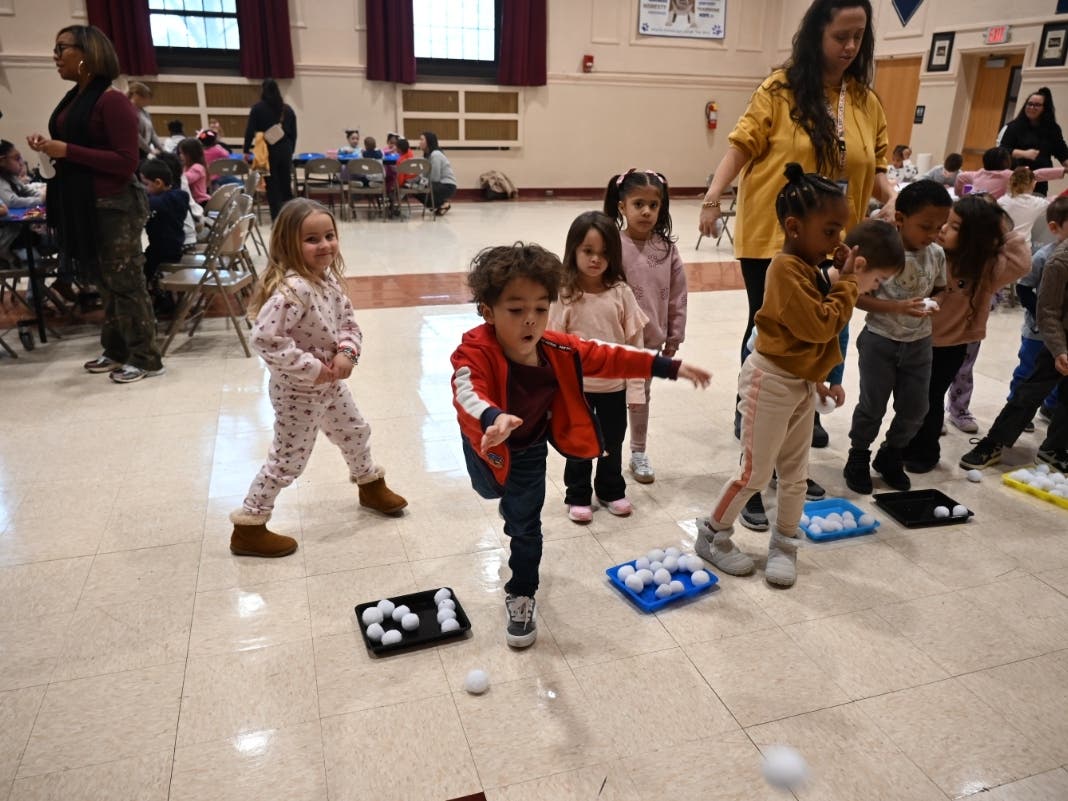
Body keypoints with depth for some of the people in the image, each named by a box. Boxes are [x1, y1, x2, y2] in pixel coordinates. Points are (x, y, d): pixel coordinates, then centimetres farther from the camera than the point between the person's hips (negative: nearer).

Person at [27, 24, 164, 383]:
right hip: (82, 205, 9)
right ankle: (117, 350, 27)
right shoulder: (73, 99, 13)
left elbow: (126, 162, -19)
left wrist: (67, 151, -19)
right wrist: (50, 148, 4)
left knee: (125, 283, -2)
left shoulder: (112, 101, -14)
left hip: (113, 206, -9)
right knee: (105, 283, 15)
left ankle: (146, 358, 8)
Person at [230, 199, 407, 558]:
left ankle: (371, 486, 52)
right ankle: (248, 528, 17)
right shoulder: (291, 289, -28)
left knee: (356, 432, 26)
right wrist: (311, 368, -28)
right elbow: (264, 338, -35)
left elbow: (349, 323, 8)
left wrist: (347, 353, -13)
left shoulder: (330, 279, 0)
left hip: (331, 383, 9)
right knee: (289, 459, 1)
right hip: (297, 391, -9)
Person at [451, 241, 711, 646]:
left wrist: (670, 367, -11)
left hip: (529, 448, 1)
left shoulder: (557, 350, -25)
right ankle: (512, 503, 70)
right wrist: (493, 419, -81)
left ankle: (520, 597, 29)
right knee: (491, 491, 31)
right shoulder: (475, 351, -39)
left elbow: (609, 357, -12)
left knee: (525, 524, 7)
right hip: (486, 442, 0)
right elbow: (467, 391, -58)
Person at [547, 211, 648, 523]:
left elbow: (634, 341, -4)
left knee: (612, 442, 19)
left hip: (614, 385, 2)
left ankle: (611, 491, 40)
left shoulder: (620, 292, -8)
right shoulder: (564, 295, -13)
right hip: (576, 386, -2)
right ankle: (578, 496, 33)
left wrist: (636, 386, -5)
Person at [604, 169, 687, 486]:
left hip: (652, 340, 5)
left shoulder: (667, 248, -2)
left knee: (641, 397, 19)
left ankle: (639, 454, 34)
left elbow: (677, 296, 4)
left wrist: (674, 337, 4)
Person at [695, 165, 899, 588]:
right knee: (755, 472, 2)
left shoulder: (810, 267, 7)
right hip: (771, 381, -9)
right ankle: (712, 536, 20)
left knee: (795, 473, 16)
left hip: (801, 383, 9)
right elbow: (820, 325, -26)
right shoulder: (787, 270, -22)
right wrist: (848, 284, -15)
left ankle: (784, 545, 30)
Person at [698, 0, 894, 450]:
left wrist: (895, 204, -8)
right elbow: (742, 146, -9)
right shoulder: (781, 89, -6)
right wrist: (713, 198, -20)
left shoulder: (867, 101, 7)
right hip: (771, 234, -4)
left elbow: (874, 168, 10)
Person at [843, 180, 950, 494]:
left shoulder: (936, 254, -1)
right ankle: (858, 459, 27)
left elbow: (940, 289, 12)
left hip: (919, 342, 5)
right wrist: (898, 307, -27)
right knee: (872, 406, 5)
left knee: (915, 408, 12)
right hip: (880, 340, -5)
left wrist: (936, 302, -11)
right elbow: (858, 296, -17)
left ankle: (890, 456, 34)